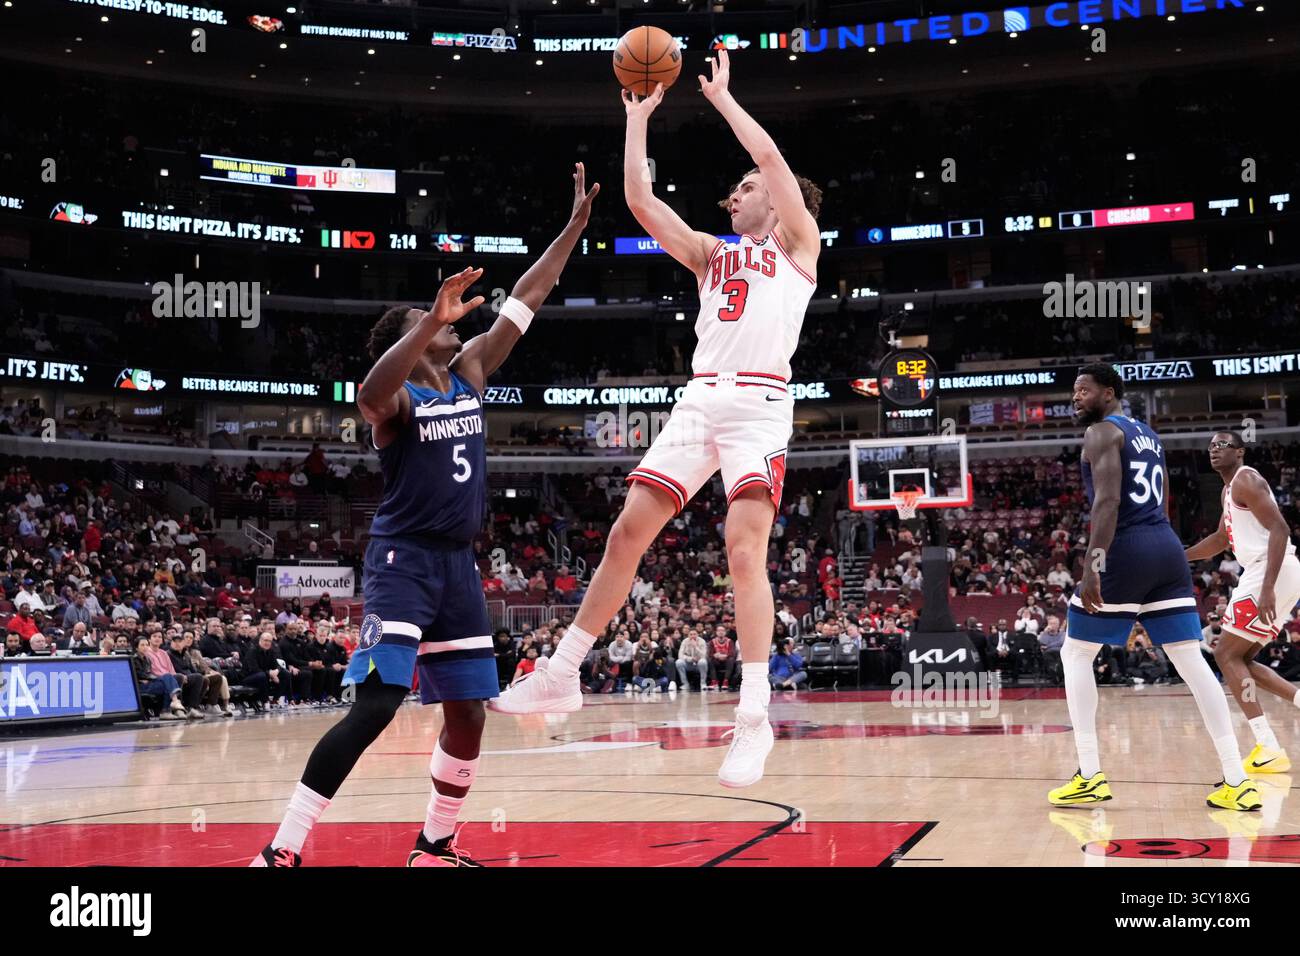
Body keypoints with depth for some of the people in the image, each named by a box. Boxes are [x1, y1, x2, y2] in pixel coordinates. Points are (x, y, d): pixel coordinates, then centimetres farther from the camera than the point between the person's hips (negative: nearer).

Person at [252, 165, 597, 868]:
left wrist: (576, 223, 12)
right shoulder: (396, 398, -8)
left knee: (469, 716, 9)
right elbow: (370, 393, -34)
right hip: (403, 560, -8)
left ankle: (435, 847, 25)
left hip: (458, 563, 8)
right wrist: (437, 318, -45)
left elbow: (524, 302, 14)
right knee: (375, 707, -19)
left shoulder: (470, 374, 12)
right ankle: (280, 852, -16)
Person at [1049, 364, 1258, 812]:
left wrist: (1091, 565, -25)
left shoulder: (1101, 432, -3)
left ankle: (1090, 777, 0)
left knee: (1075, 655, 5)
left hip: (1125, 553, -8)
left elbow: (1108, 501, -18)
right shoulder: (1149, 435, 24)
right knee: (1192, 661, 4)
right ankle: (1236, 781, -1)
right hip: (1167, 549, 8)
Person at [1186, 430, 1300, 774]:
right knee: (1241, 659, 14)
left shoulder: (1246, 480, -9)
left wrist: (1267, 588, -28)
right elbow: (1221, 539, 37)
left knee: (1226, 654, -6)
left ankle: (1268, 749, -12)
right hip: (1265, 575, 10)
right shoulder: (1230, 489, 22)